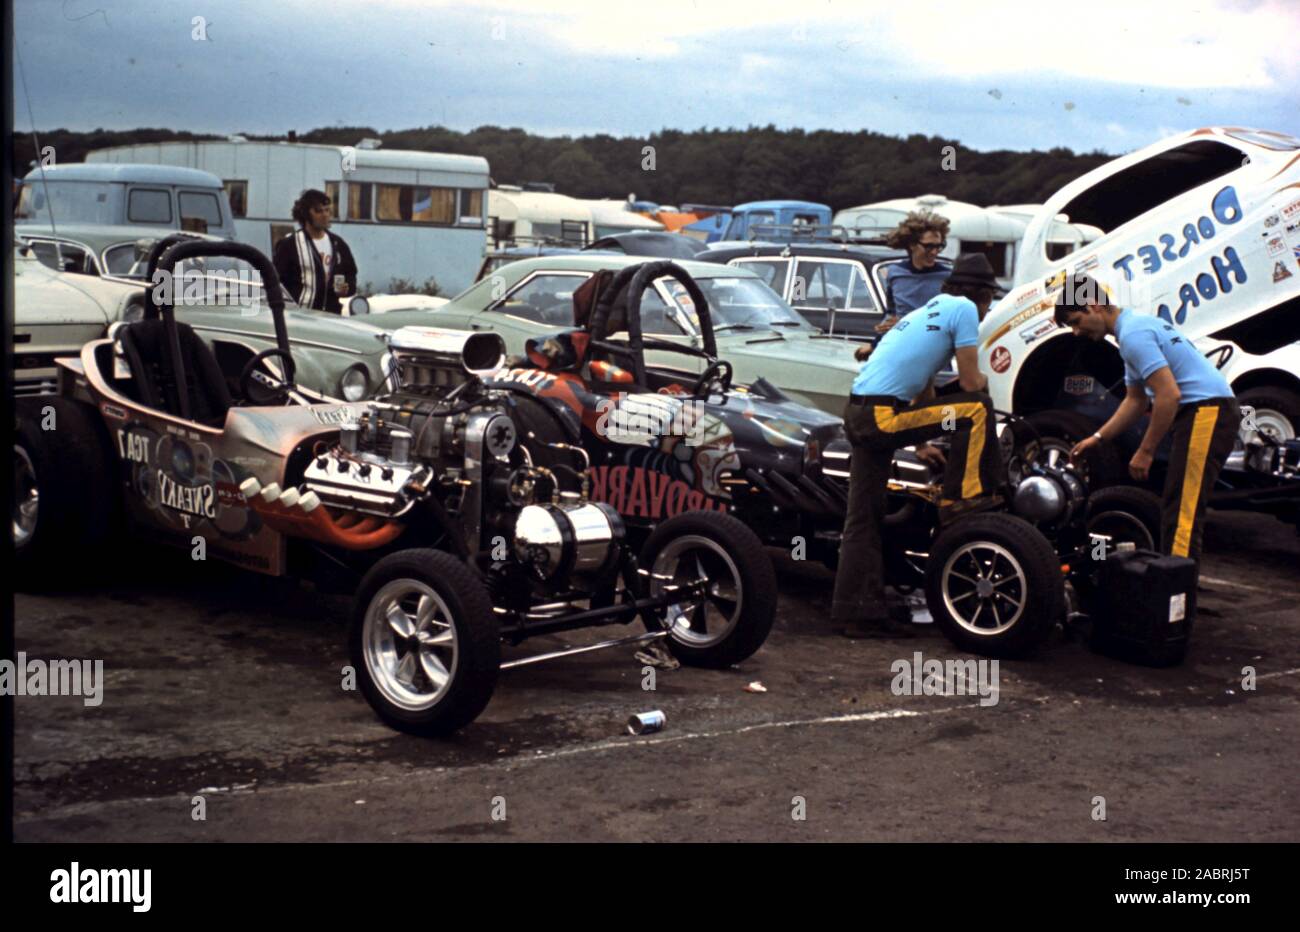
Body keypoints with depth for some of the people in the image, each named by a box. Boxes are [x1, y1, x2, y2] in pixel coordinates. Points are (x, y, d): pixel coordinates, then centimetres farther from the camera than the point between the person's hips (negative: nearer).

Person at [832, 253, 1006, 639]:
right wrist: (984, 381, 19)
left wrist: (921, 443, 36)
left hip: (857, 414, 9)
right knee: (977, 408, -6)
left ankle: (855, 611, 16)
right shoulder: (964, 308, -1)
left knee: (862, 521, 11)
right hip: (883, 416, -9)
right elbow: (971, 383, -3)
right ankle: (961, 499, 2)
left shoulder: (926, 311, 26)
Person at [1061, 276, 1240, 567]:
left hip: (1206, 411, -11)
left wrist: (1145, 452, -15)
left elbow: (1169, 394, -21)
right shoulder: (1135, 326, 20)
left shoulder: (1133, 334, -14)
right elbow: (1136, 400, 27)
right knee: (1177, 509, 14)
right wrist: (1097, 438, 21)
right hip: (1208, 411, 11)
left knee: (1182, 512, -12)